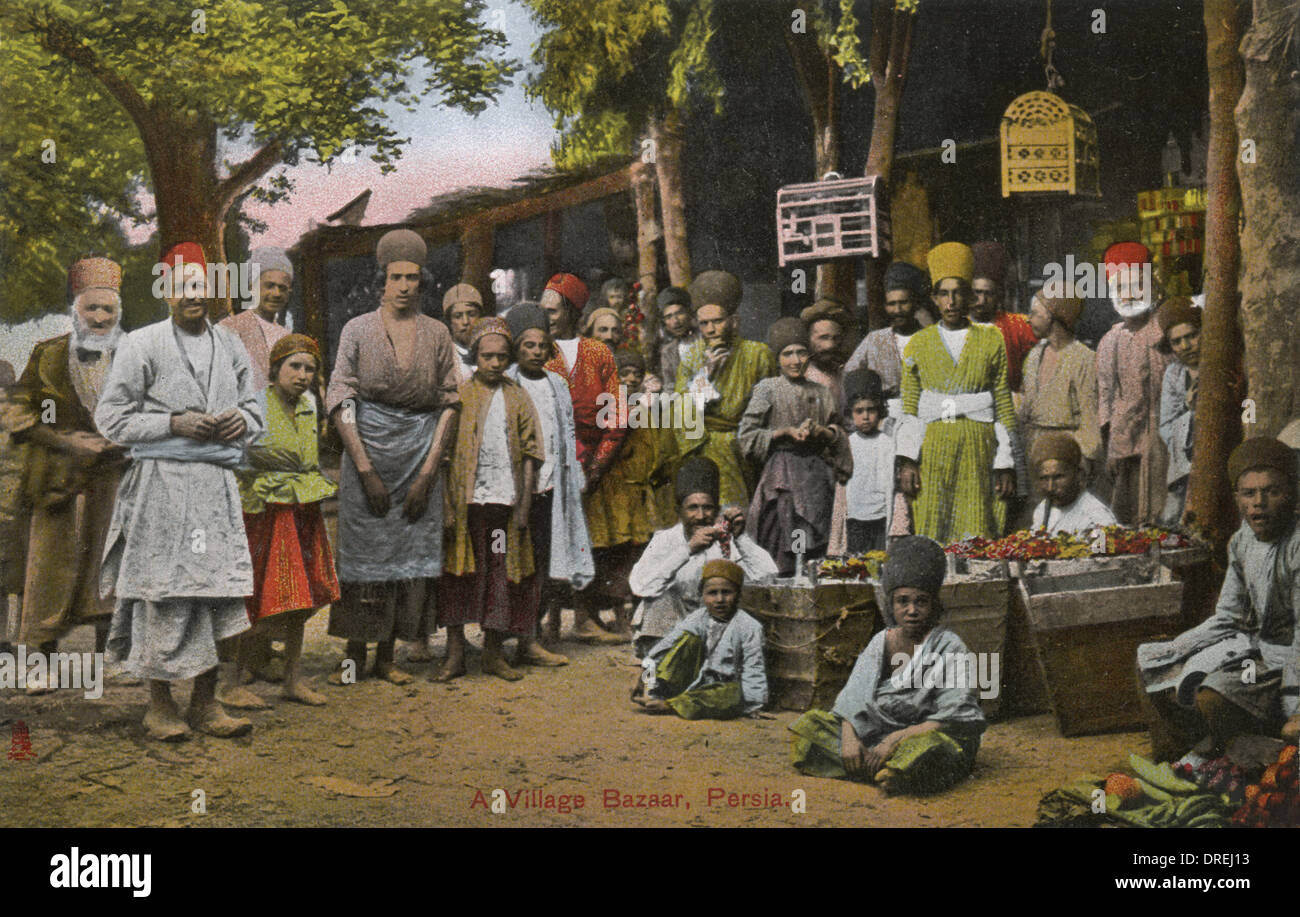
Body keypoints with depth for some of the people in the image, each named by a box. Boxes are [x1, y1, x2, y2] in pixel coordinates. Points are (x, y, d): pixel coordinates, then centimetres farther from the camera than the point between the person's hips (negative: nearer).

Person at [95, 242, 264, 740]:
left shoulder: (230, 345, 13)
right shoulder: (142, 345, -1)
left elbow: (254, 409, 22)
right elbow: (110, 417, -2)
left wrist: (242, 421, -2)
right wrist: (175, 424, -12)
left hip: (217, 483, 4)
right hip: (163, 482, -4)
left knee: (216, 588, 4)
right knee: (164, 590, -4)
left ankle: (206, 702, 14)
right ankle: (160, 703, 8)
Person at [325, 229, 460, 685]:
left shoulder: (437, 334, 5)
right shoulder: (358, 330, 0)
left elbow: (449, 404, 5)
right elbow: (340, 401, -4)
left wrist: (429, 472, -4)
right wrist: (366, 470, -10)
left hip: (421, 453, 2)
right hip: (367, 446, -2)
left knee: (411, 553, 2)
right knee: (363, 551, 0)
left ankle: (387, 655, 12)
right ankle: (355, 654, 10)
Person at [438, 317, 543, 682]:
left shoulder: (518, 398, 8)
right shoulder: (459, 396, 3)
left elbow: (529, 455, 6)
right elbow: (445, 453, 0)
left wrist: (524, 506, -1)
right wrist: (448, 505, -8)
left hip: (504, 501, 2)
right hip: (465, 501, -1)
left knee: (501, 575, 5)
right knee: (458, 573, -1)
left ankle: (493, 652, 15)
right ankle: (455, 653, 7)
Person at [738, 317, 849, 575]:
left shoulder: (821, 393, 12)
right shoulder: (767, 389, 2)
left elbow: (838, 435, 15)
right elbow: (746, 435, -2)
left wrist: (820, 431, -7)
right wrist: (786, 431, -11)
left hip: (817, 473, 4)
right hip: (782, 473, -4)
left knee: (816, 544, 0)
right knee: (784, 543, -11)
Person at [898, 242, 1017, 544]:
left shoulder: (991, 341, 7)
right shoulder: (919, 344, 8)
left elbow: (1004, 406, 6)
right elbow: (908, 408, 7)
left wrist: (1006, 465, 0)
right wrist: (907, 461, -4)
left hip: (979, 451, 0)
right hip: (933, 449, 0)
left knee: (977, 537, -4)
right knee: (932, 536, -4)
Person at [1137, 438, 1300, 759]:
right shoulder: (1242, 542, 2)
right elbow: (1226, 619, 11)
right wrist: (1169, 652, 6)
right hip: (1256, 645, 9)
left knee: (1212, 699, -31)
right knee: (1151, 664, 9)